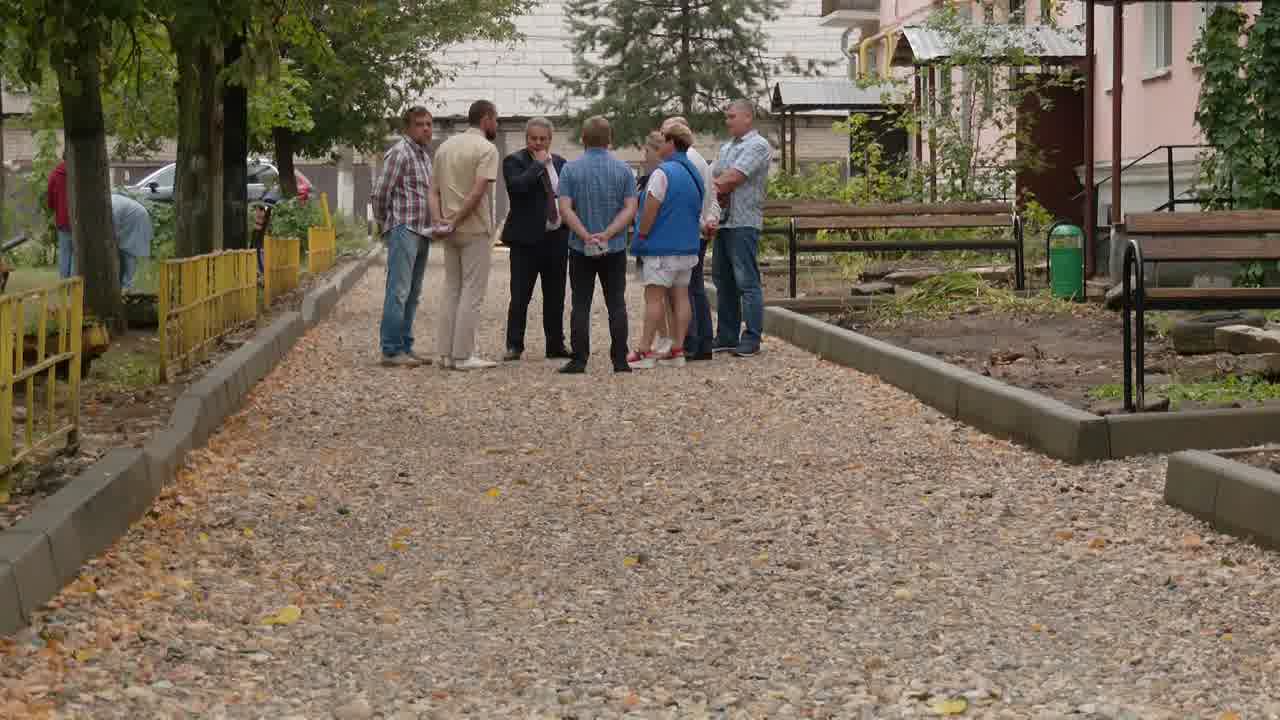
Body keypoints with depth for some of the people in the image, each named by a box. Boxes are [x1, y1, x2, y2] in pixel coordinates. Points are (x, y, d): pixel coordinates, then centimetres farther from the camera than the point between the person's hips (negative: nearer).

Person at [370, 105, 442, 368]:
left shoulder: (425, 156, 17)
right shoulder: (400, 153, -9)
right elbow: (379, 194, -10)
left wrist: (433, 226, 17)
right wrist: (386, 225, 2)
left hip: (422, 233, 9)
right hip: (404, 231, -9)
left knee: (412, 295, 10)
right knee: (398, 292, -10)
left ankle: (405, 348, 15)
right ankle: (391, 351, -10)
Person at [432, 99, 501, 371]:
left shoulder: (445, 146, 13)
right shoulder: (486, 149, -10)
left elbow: (435, 191, 10)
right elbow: (478, 192, -20)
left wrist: (441, 220, -1)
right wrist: (455, 222, -14)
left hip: (451, 232, 7)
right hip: (475, 230, -7)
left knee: (451, 290, 12)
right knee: (472, 292, -3)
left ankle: (446, 352, 11)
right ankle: (463, 355, -4)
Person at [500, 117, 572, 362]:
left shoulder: (560, 163, 13)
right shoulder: (514, 161, -4)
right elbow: (517, 186, -23)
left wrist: (569, 229, 10)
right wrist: (539, 164, -15)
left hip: (557, 238, 5)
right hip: (527, 239, -5)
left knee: (555, 296, 10)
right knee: (520, 296, -4)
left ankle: (555, 345, 18)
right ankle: (514, 346, 2)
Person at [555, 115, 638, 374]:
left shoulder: (570, 169, -2)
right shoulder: (623, 169, 1)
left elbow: (565, 208, -11)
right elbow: (630, 208, -7)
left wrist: (586, 236, -15)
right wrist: (607, 234, -13)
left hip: (581, 248, -1)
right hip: (615, 248, 1)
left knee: (581, 305, 3)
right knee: (617, 304, 5)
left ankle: (579, 360, -1)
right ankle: (620, 360, 2)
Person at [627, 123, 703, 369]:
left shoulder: (663, 173, -15)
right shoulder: (695, 174, 12)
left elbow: (650, 210, -15)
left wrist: (641, 237, -5)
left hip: (662, 247, -8)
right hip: (688, 246, 8)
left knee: (654, 296, -6)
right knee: (680, 296, 8)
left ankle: (645, 351, -6)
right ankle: (677, 350, 8)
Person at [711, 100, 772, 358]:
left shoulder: (757, 145, -7)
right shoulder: (727, 147, 20)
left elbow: (733, 178, -16)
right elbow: (714, 179, 12)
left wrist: (715, 187, -2)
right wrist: (719, 191, -9)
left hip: (743, 223, -9)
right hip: (724, 221, 9)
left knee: (747, 282, -8)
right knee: (723, 280, 12)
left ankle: (752, 339, -5)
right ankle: (727, 336, 18)